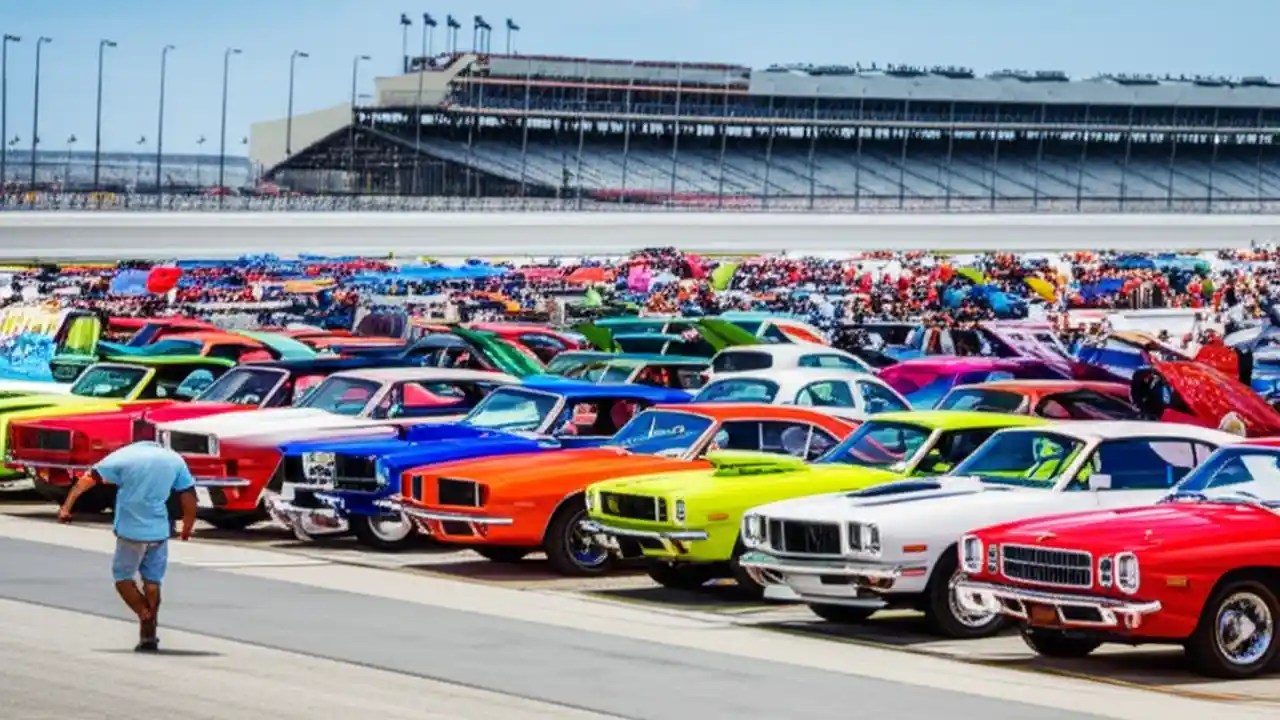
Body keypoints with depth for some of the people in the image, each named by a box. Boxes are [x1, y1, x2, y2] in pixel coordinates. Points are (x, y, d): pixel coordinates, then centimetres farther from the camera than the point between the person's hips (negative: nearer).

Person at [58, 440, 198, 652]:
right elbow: (189, 497, 3)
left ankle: (146, 618, -2)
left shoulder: (124, 457, -6)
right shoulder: (174, 460, 2)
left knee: (123, 577, 14)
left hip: (131, 531, -3)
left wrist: (67, 506, -11)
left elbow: (88, 479, -11)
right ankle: (149, 635, 13)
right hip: (159, 532, 3)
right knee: (152, 581, 14)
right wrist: (187, 529, 16)